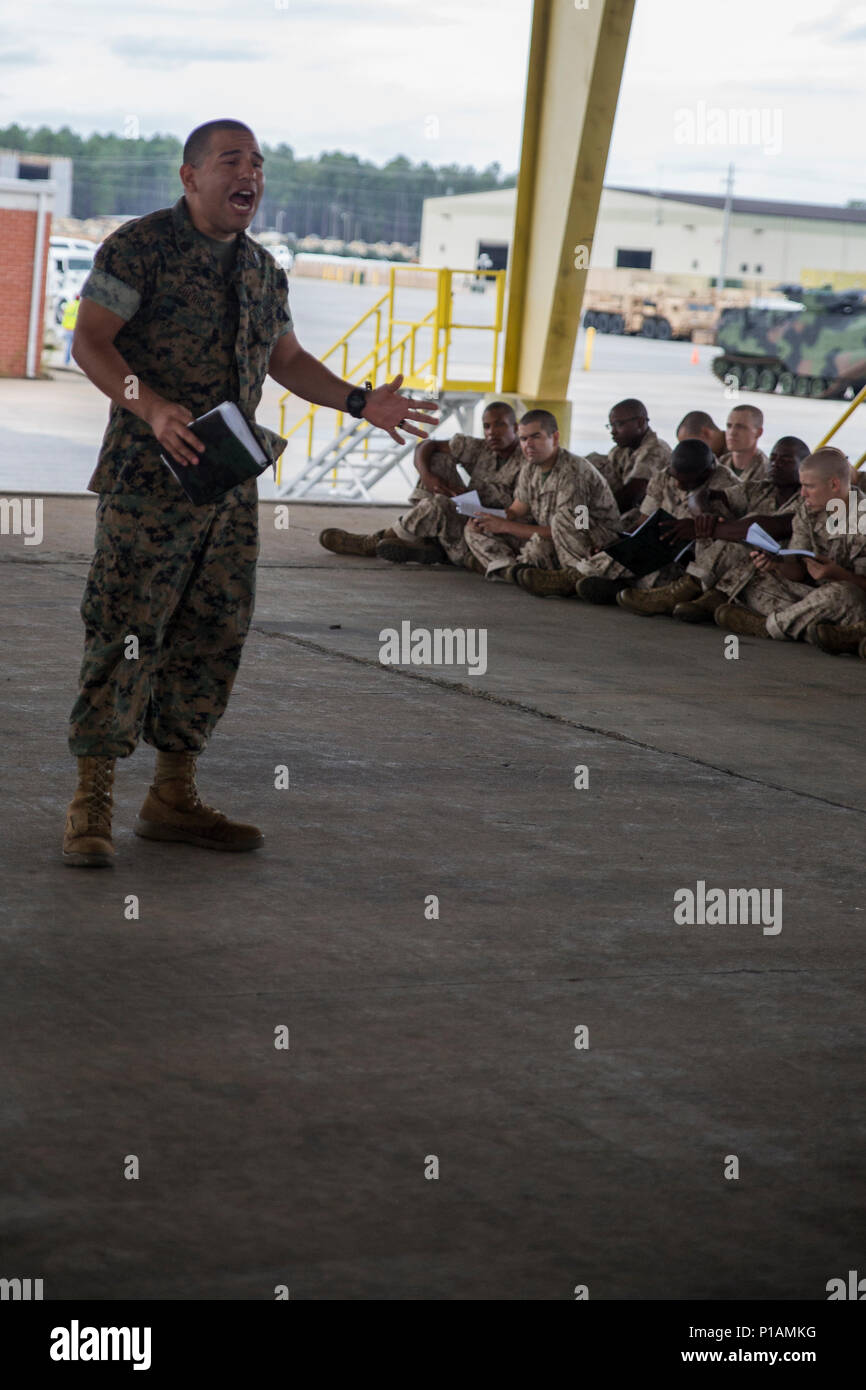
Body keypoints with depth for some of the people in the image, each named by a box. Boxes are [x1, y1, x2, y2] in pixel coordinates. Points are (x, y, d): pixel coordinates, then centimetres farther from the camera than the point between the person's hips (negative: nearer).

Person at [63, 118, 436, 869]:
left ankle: (174, 796, 18)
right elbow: (90, 340, -11)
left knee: (213, 636, 8)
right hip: (150, 472, -7)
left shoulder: (264, 270, 16)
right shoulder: (140, 246, -6)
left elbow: (287, 359, 26)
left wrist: (360, 402, 12)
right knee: (125, 632, -9)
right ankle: (92, 805, -4)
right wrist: (152, 408, -25)